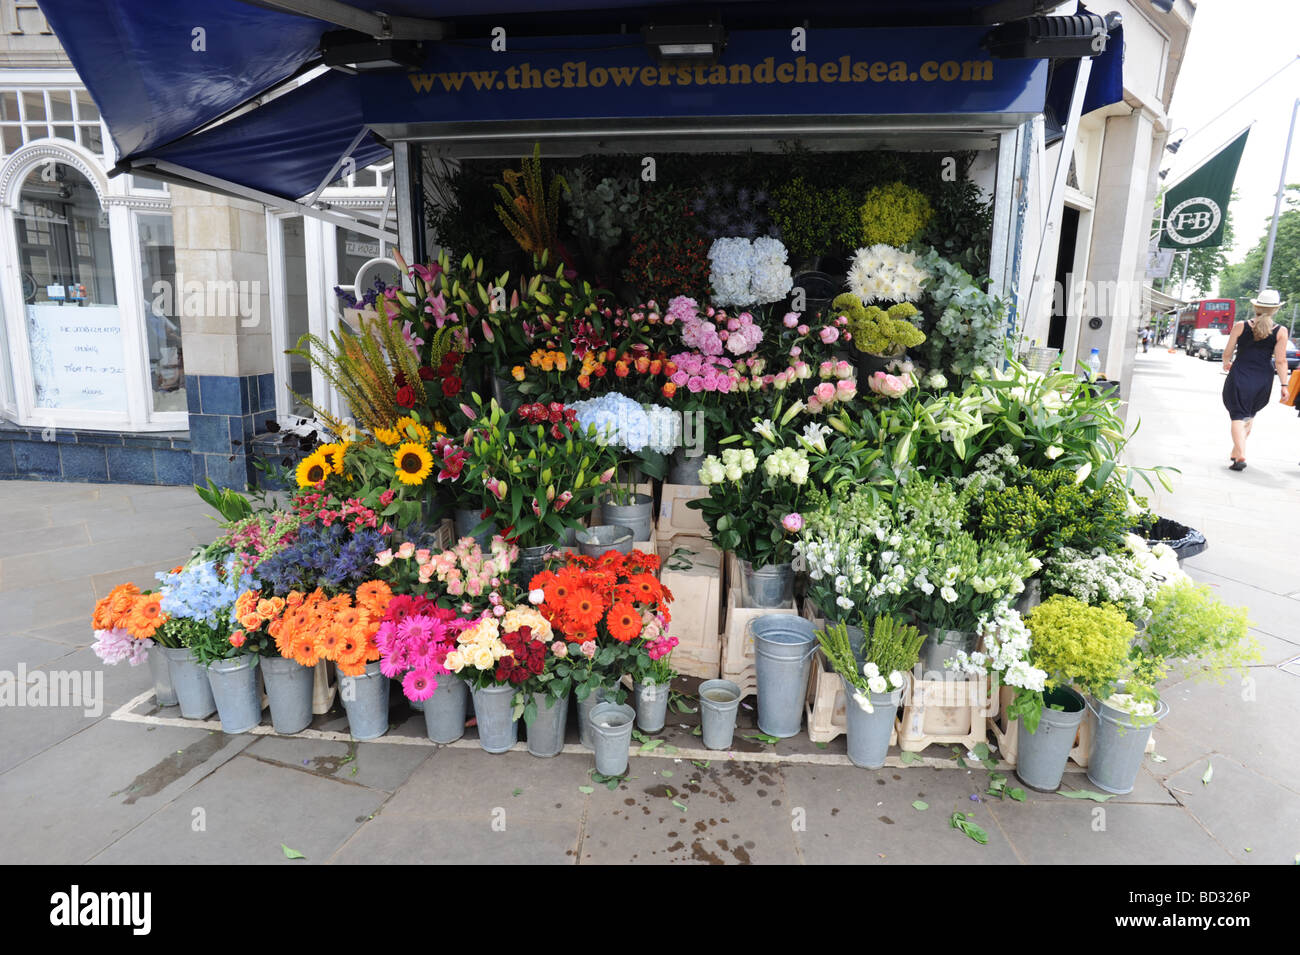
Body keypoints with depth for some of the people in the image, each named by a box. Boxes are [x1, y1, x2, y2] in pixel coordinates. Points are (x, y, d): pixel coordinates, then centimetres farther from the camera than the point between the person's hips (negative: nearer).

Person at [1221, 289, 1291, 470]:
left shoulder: (1240, 326, -5)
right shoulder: (1280, 331, -3)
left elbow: (1227, 353, 1)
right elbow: (1280, 361, -5)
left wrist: (1226, 364, 23)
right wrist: (1284, 384, 1)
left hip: (1239, 376, -2)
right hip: (1263, 380, 2)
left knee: (1238, 416, -3)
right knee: (1249, 415, 20)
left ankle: (1240, 456, -17)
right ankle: (1237, 451, 27)